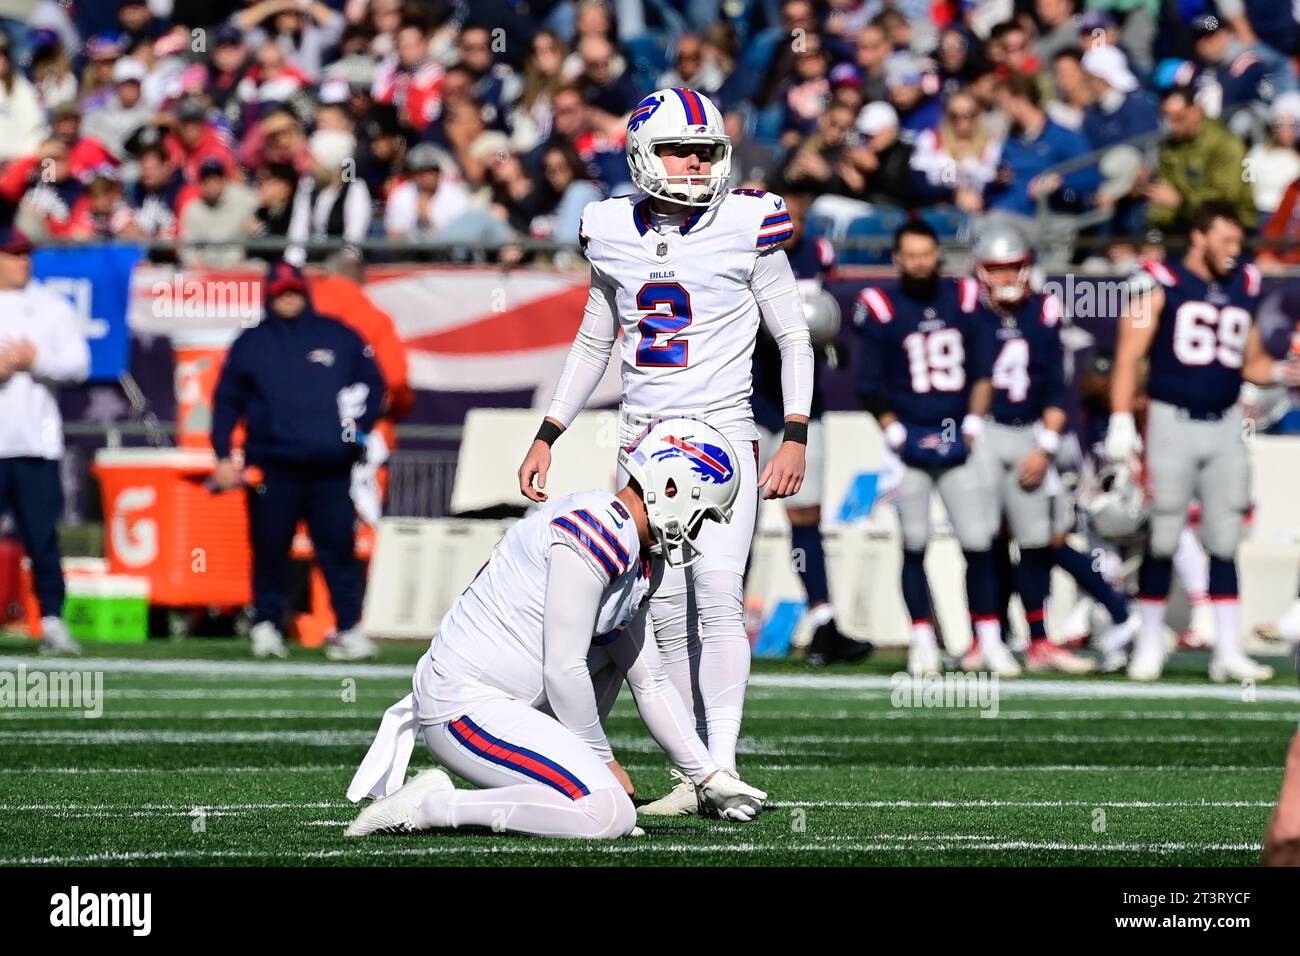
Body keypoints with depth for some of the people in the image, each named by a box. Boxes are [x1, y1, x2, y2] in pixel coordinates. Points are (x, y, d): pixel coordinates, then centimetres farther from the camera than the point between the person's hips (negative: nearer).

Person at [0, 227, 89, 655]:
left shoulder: (51, 307, 11)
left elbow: (78, 364, 3)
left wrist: (36, 358, -11)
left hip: (36, 440, 1)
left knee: (43, 535, -1)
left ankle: (52, 619, 3)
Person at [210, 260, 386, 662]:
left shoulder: (338, 336, 12)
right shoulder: (251, 343, 12)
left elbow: (372, 383, 16)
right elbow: (227, 400, 12)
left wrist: (358, 426, 0)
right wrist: (223, 455, 3)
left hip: (330, 467, 0)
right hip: (273, 468, 0)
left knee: (338, 547, -4)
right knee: (270, 549, -1)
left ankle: (350, 630, -3)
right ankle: (266, 625, 11)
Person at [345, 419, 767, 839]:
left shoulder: (641, 562, 14)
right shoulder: (598, 535, -17)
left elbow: (650, 685, 22)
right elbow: (563, 670, -17)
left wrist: (709, 777, 23)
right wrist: (602, 758, -4)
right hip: (467, 708, -10)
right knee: (611, 817, -20)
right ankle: (432, 806, -15)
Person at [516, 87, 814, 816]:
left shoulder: (745, 227, -4)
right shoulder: (615, 236, 7)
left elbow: (795, 339, 2)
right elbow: (594, 344, 20)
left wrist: (796, 439, -7)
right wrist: (548, 437, 17)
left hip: (722, 433, -4)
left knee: (718, 592, -17)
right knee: (666, 612, 1)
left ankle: (722, 769, -19)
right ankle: (693, 777, 4)